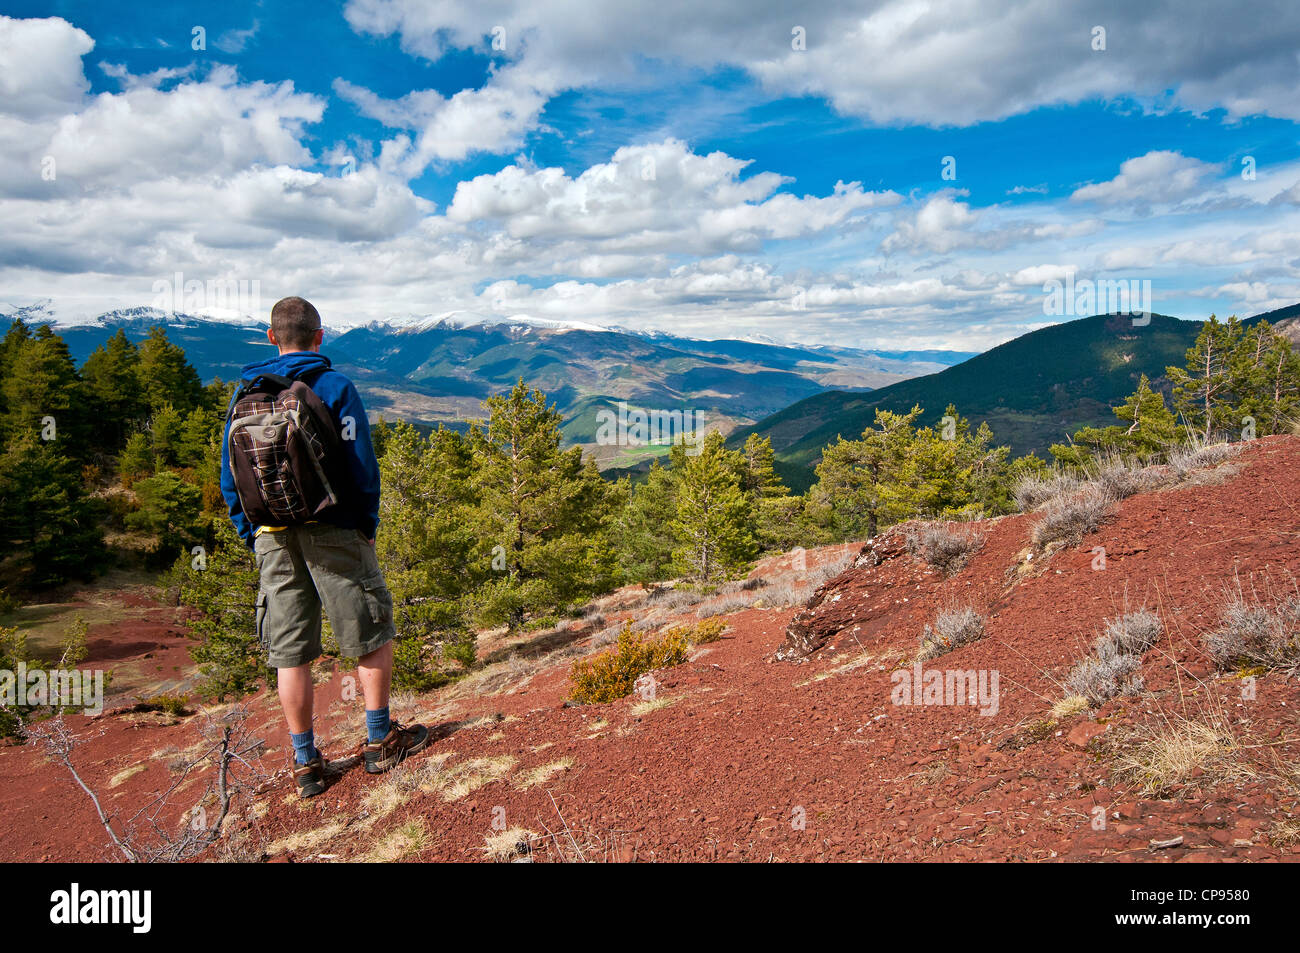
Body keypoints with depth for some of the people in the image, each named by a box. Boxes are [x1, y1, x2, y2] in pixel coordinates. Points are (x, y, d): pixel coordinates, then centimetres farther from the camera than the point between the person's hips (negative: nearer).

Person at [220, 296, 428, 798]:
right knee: (372, 635, 11)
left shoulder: (243, 395, 6)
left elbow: (229, 479, 7)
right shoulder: (334, 387, -7)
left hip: (273, 539, 4)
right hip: (333, 533, -4)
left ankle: (305, 763, 17)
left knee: (289, 653, 9)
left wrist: (252, 536, 14)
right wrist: (368, 525, 1)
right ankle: (380, 742, 18)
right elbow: (362, 466, -10)